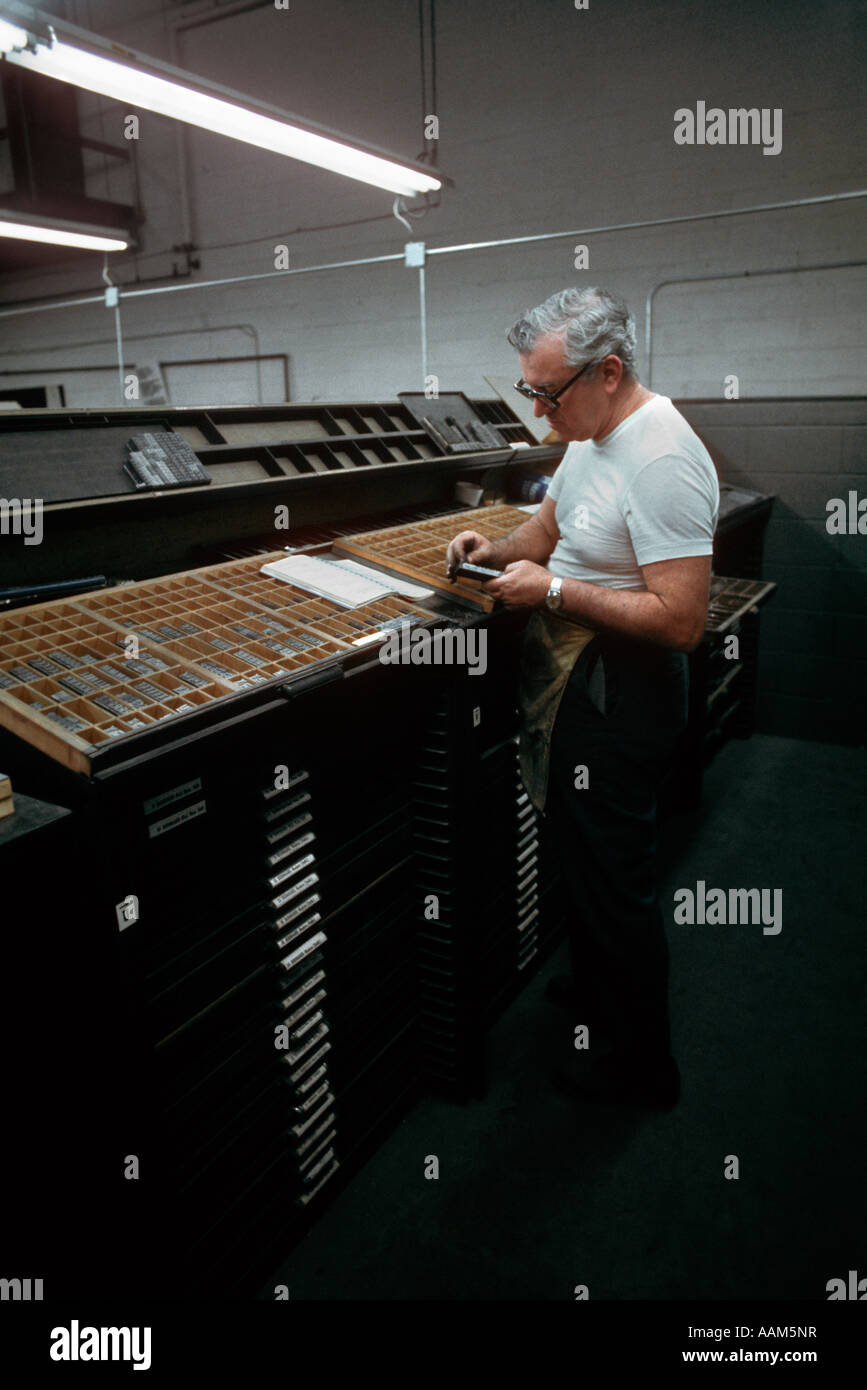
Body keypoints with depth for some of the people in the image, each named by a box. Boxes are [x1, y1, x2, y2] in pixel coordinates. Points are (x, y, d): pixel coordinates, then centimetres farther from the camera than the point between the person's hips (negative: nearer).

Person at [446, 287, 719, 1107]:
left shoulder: (663, 463, -25)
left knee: (615, 876, 5)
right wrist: (496, 550, 3)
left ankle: (640, 1067, 27)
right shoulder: (592, 433, 7)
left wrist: (552, 588, -24)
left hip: (618, 692, -10)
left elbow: (681, 620, -29)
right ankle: (593, 988, 48)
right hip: (572, 677, 10)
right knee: (581, 854, 24)